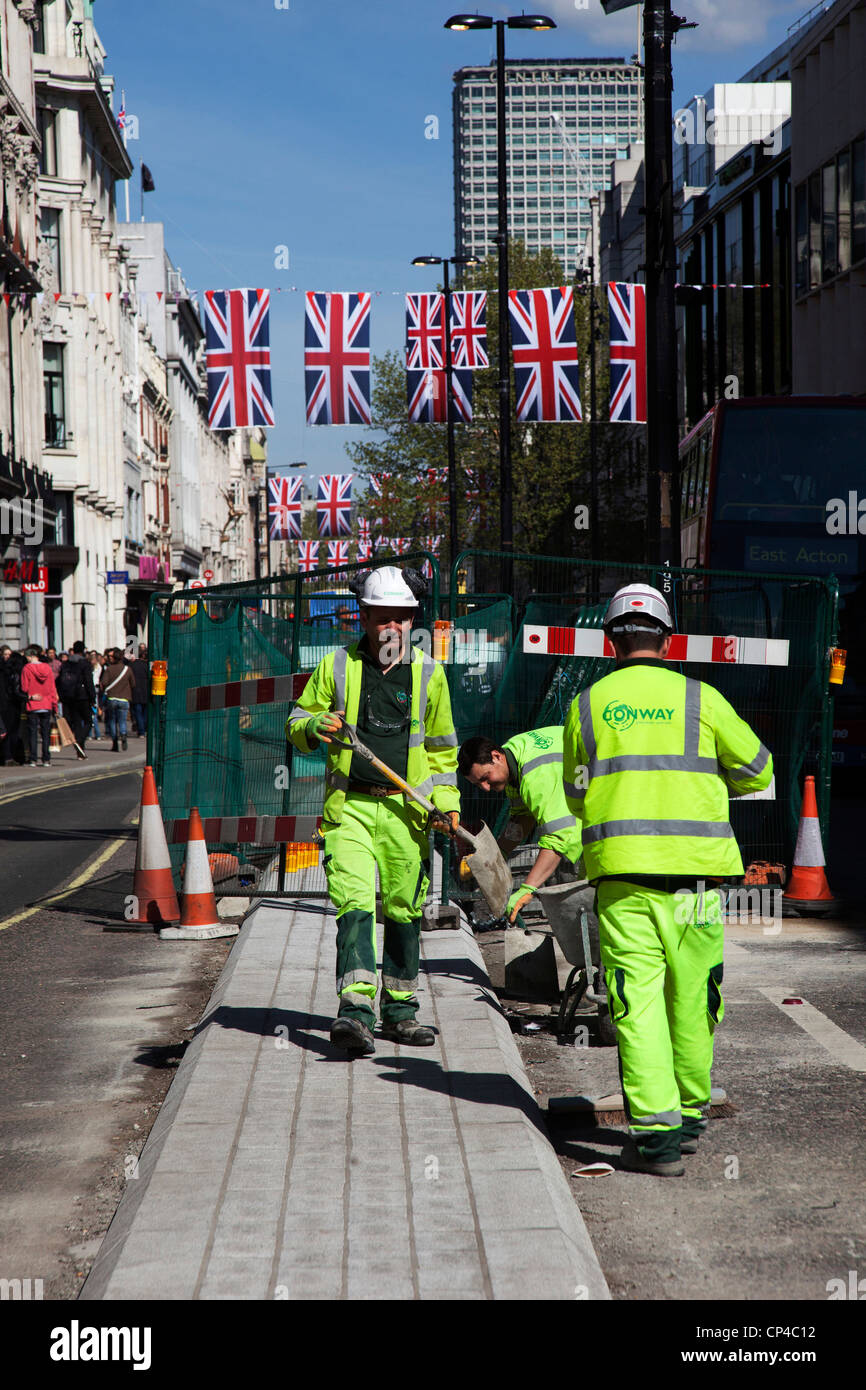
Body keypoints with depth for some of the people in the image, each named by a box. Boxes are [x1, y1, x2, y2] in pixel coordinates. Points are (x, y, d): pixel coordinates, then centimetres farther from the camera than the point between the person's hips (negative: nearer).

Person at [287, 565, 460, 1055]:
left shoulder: (429, 674, 7)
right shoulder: (337, 665, 3)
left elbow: (442, 748, 15)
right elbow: (297, 721, 10)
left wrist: (447, 800, 4)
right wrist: (315, 725, -13)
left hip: (406, 810, 2)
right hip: (349, 807, -2)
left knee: (404, 910, 9)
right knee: (354, 904, -15)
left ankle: (400, 1011, 22)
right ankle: (356, 1010, -23)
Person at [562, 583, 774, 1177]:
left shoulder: (587, 705, 6)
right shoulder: (700, 698, 3)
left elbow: (576, 795, 15)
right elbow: (756, 771, 12)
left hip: (619, 869, 0)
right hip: (692, 869, 0)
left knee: (637, 1001, -3)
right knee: (691, 999, 13)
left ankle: (656, 1129, -12)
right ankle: (690, 1115, 26)